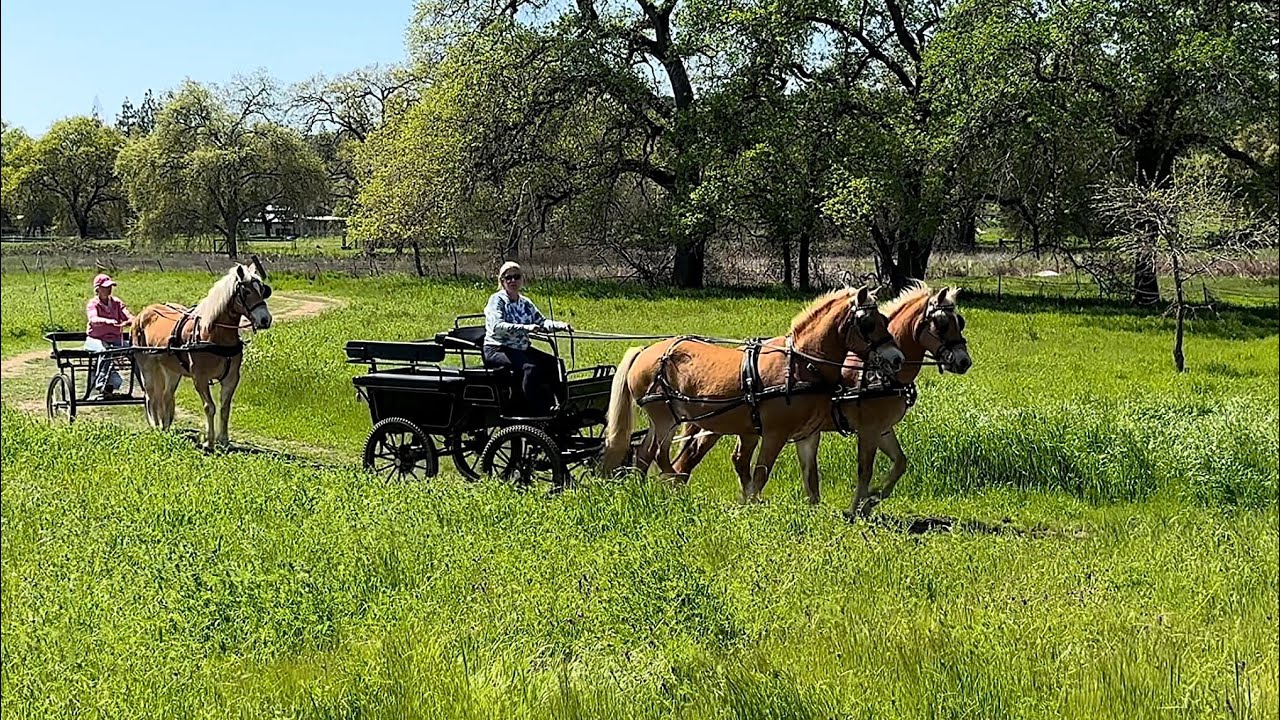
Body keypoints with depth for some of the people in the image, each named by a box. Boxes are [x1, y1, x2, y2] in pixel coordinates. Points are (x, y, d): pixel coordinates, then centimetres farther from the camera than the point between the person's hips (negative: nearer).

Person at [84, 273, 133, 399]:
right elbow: (94, 320, -23)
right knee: (106, 351, -38)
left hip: (115, 339, 4)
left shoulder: (117, 303, 11)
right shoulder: (93, 304, -1)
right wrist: (108, 321, -44)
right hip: (95, 340, -4)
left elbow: (130, 318, -3)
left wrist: (126, 323, -28)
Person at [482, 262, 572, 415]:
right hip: (496, 350, -7)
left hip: (522, 349, 7)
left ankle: (551, 407, -8)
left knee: (552, 363, -12)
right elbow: (496, 327, -25)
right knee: (530, 368, -31)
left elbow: (542, 322, 12)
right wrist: (525, 328, -38)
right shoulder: (497, 300, -9)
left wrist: (561, 325, -9)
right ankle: (539, 414, -29)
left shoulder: (525, 303, 13)